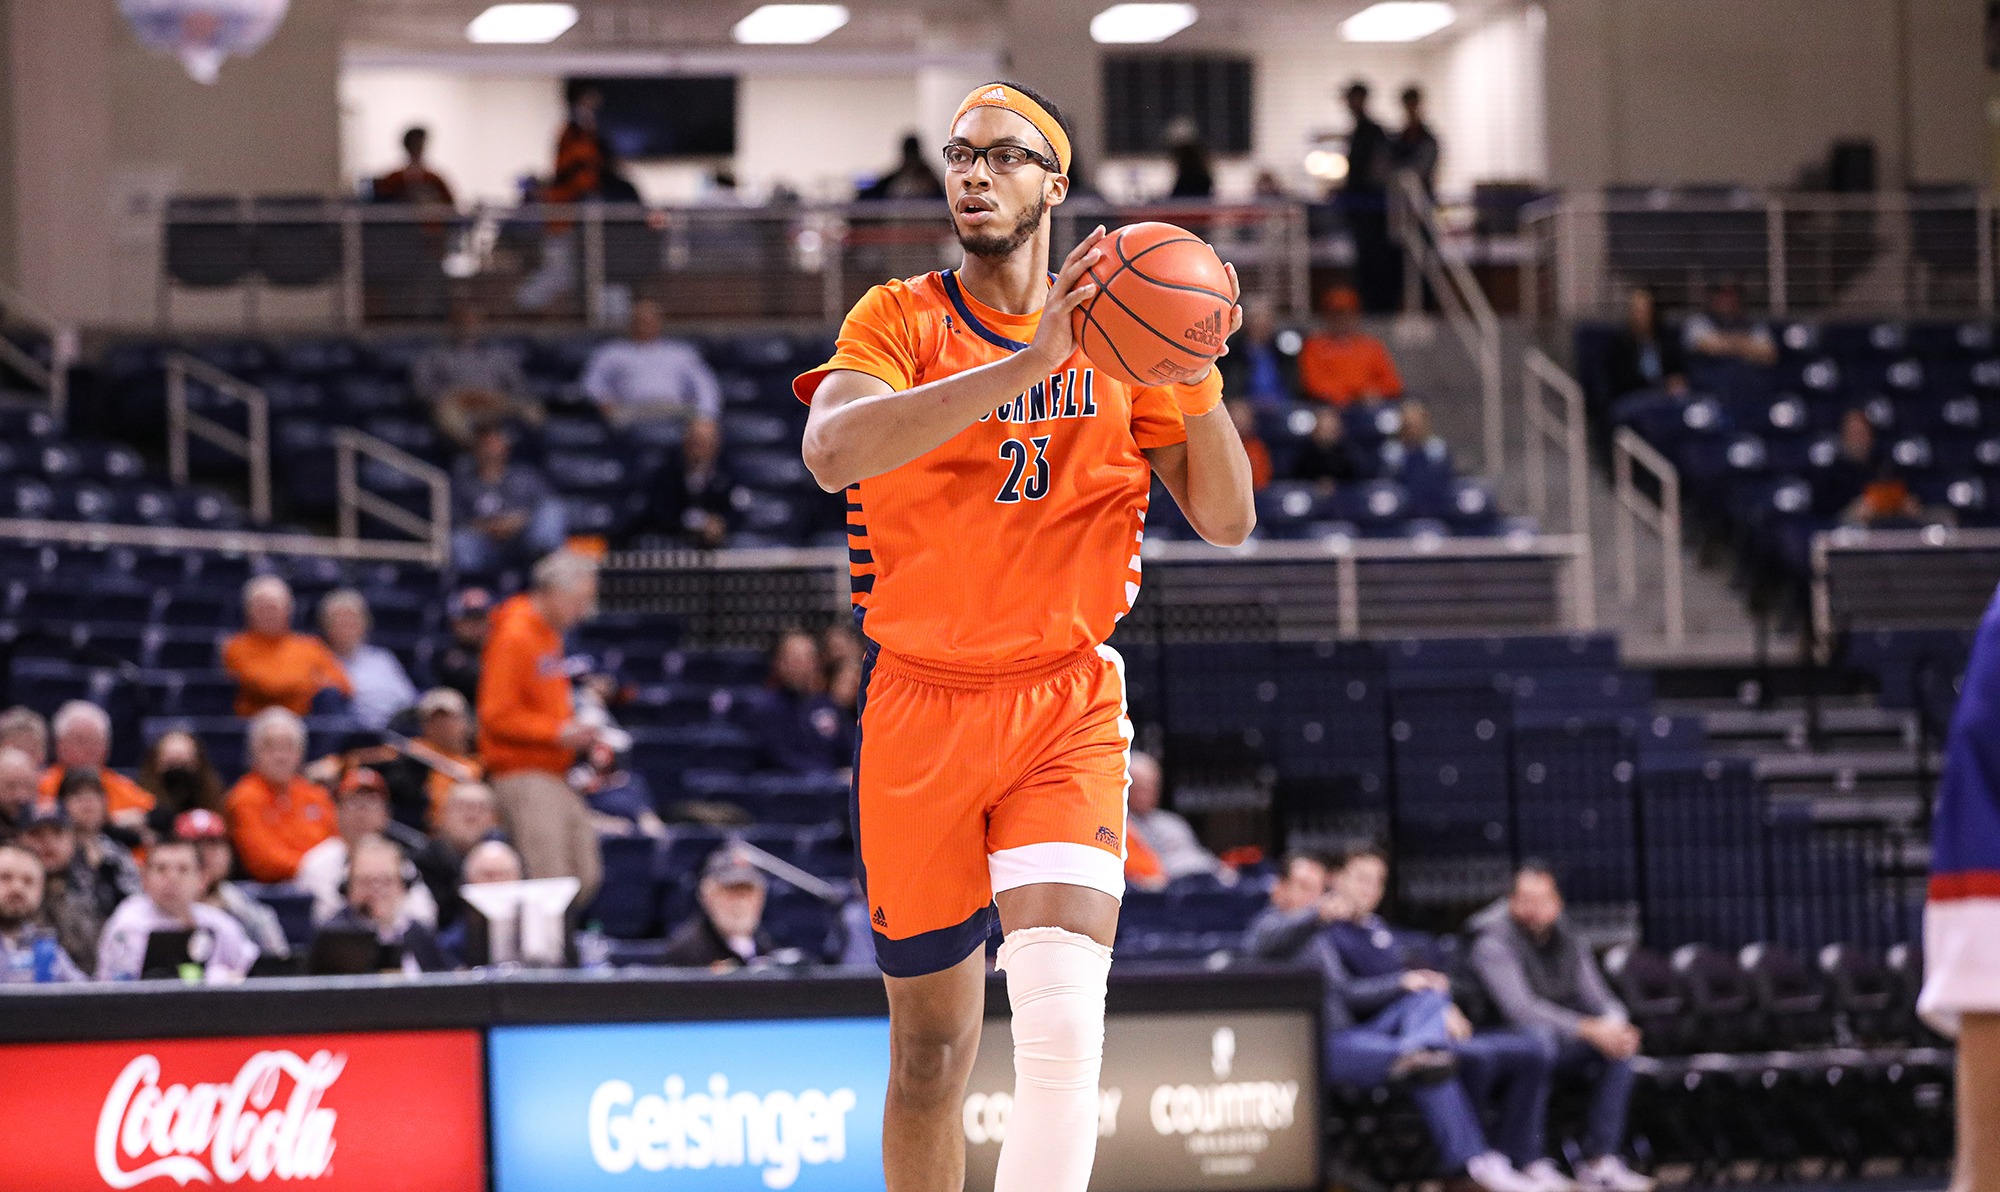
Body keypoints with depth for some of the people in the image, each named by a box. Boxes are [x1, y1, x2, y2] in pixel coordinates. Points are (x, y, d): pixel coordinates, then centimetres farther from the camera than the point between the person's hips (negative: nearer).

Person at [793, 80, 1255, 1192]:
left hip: (1068, 704, 0)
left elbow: (1227, 520, 3)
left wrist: (1197, 377, -15)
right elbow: (833, 451, -24)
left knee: (1062, 1007, -22)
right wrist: (1025, 364, -31)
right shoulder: (903, 319, -1)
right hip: (920, 707, 0)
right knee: (932, 1045, 6)